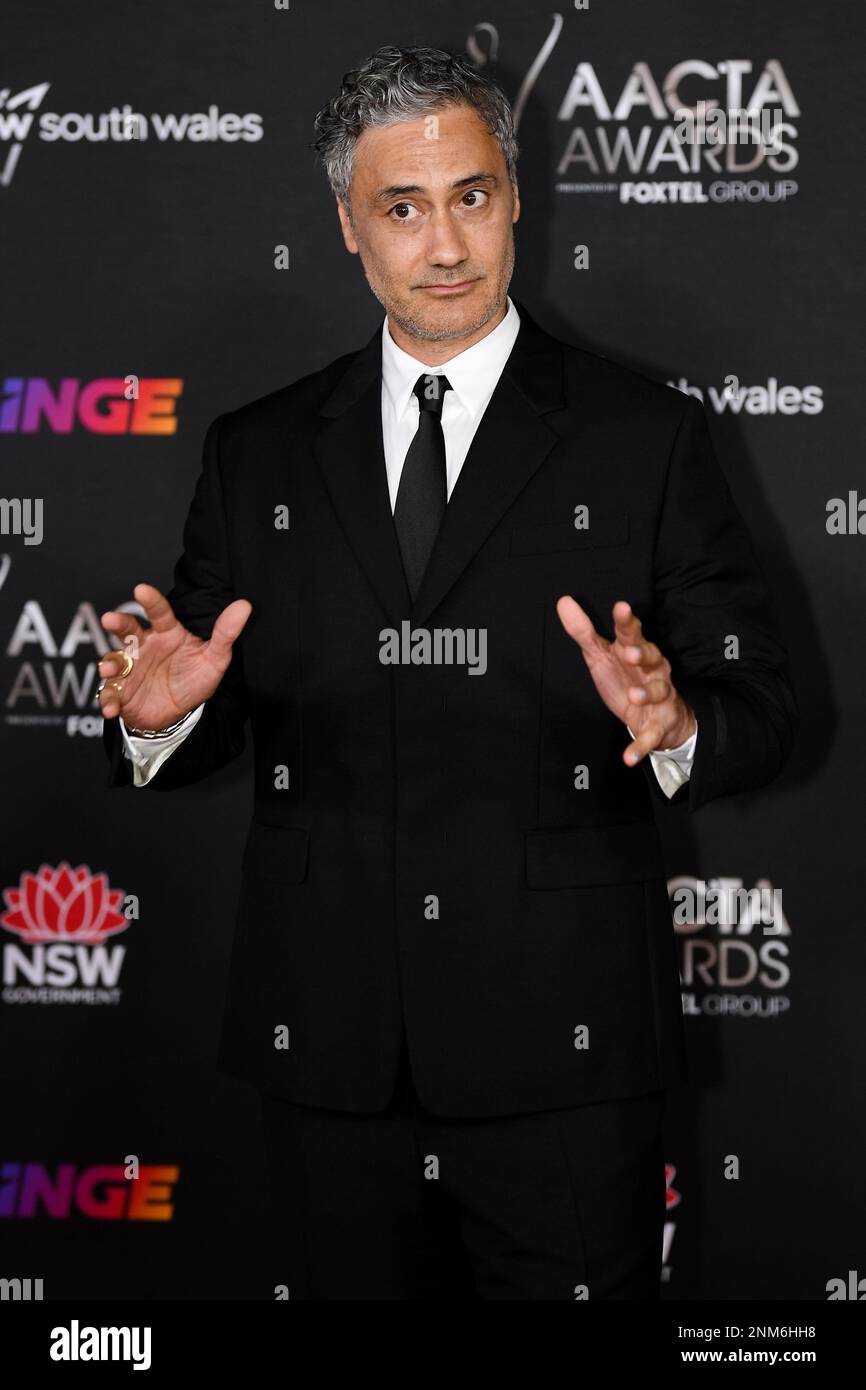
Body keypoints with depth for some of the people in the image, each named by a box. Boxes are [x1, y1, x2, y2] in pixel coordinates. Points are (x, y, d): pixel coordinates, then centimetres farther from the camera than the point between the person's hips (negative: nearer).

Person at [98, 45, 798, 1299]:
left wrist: (676, 724, -23)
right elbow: (207, 727, 10)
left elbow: (763, 711, -1)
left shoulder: (643, 437, 1)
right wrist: (161, 715, -13)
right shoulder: (259, 455, 9)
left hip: (560, 1053, -2)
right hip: (328, 1048, 2)